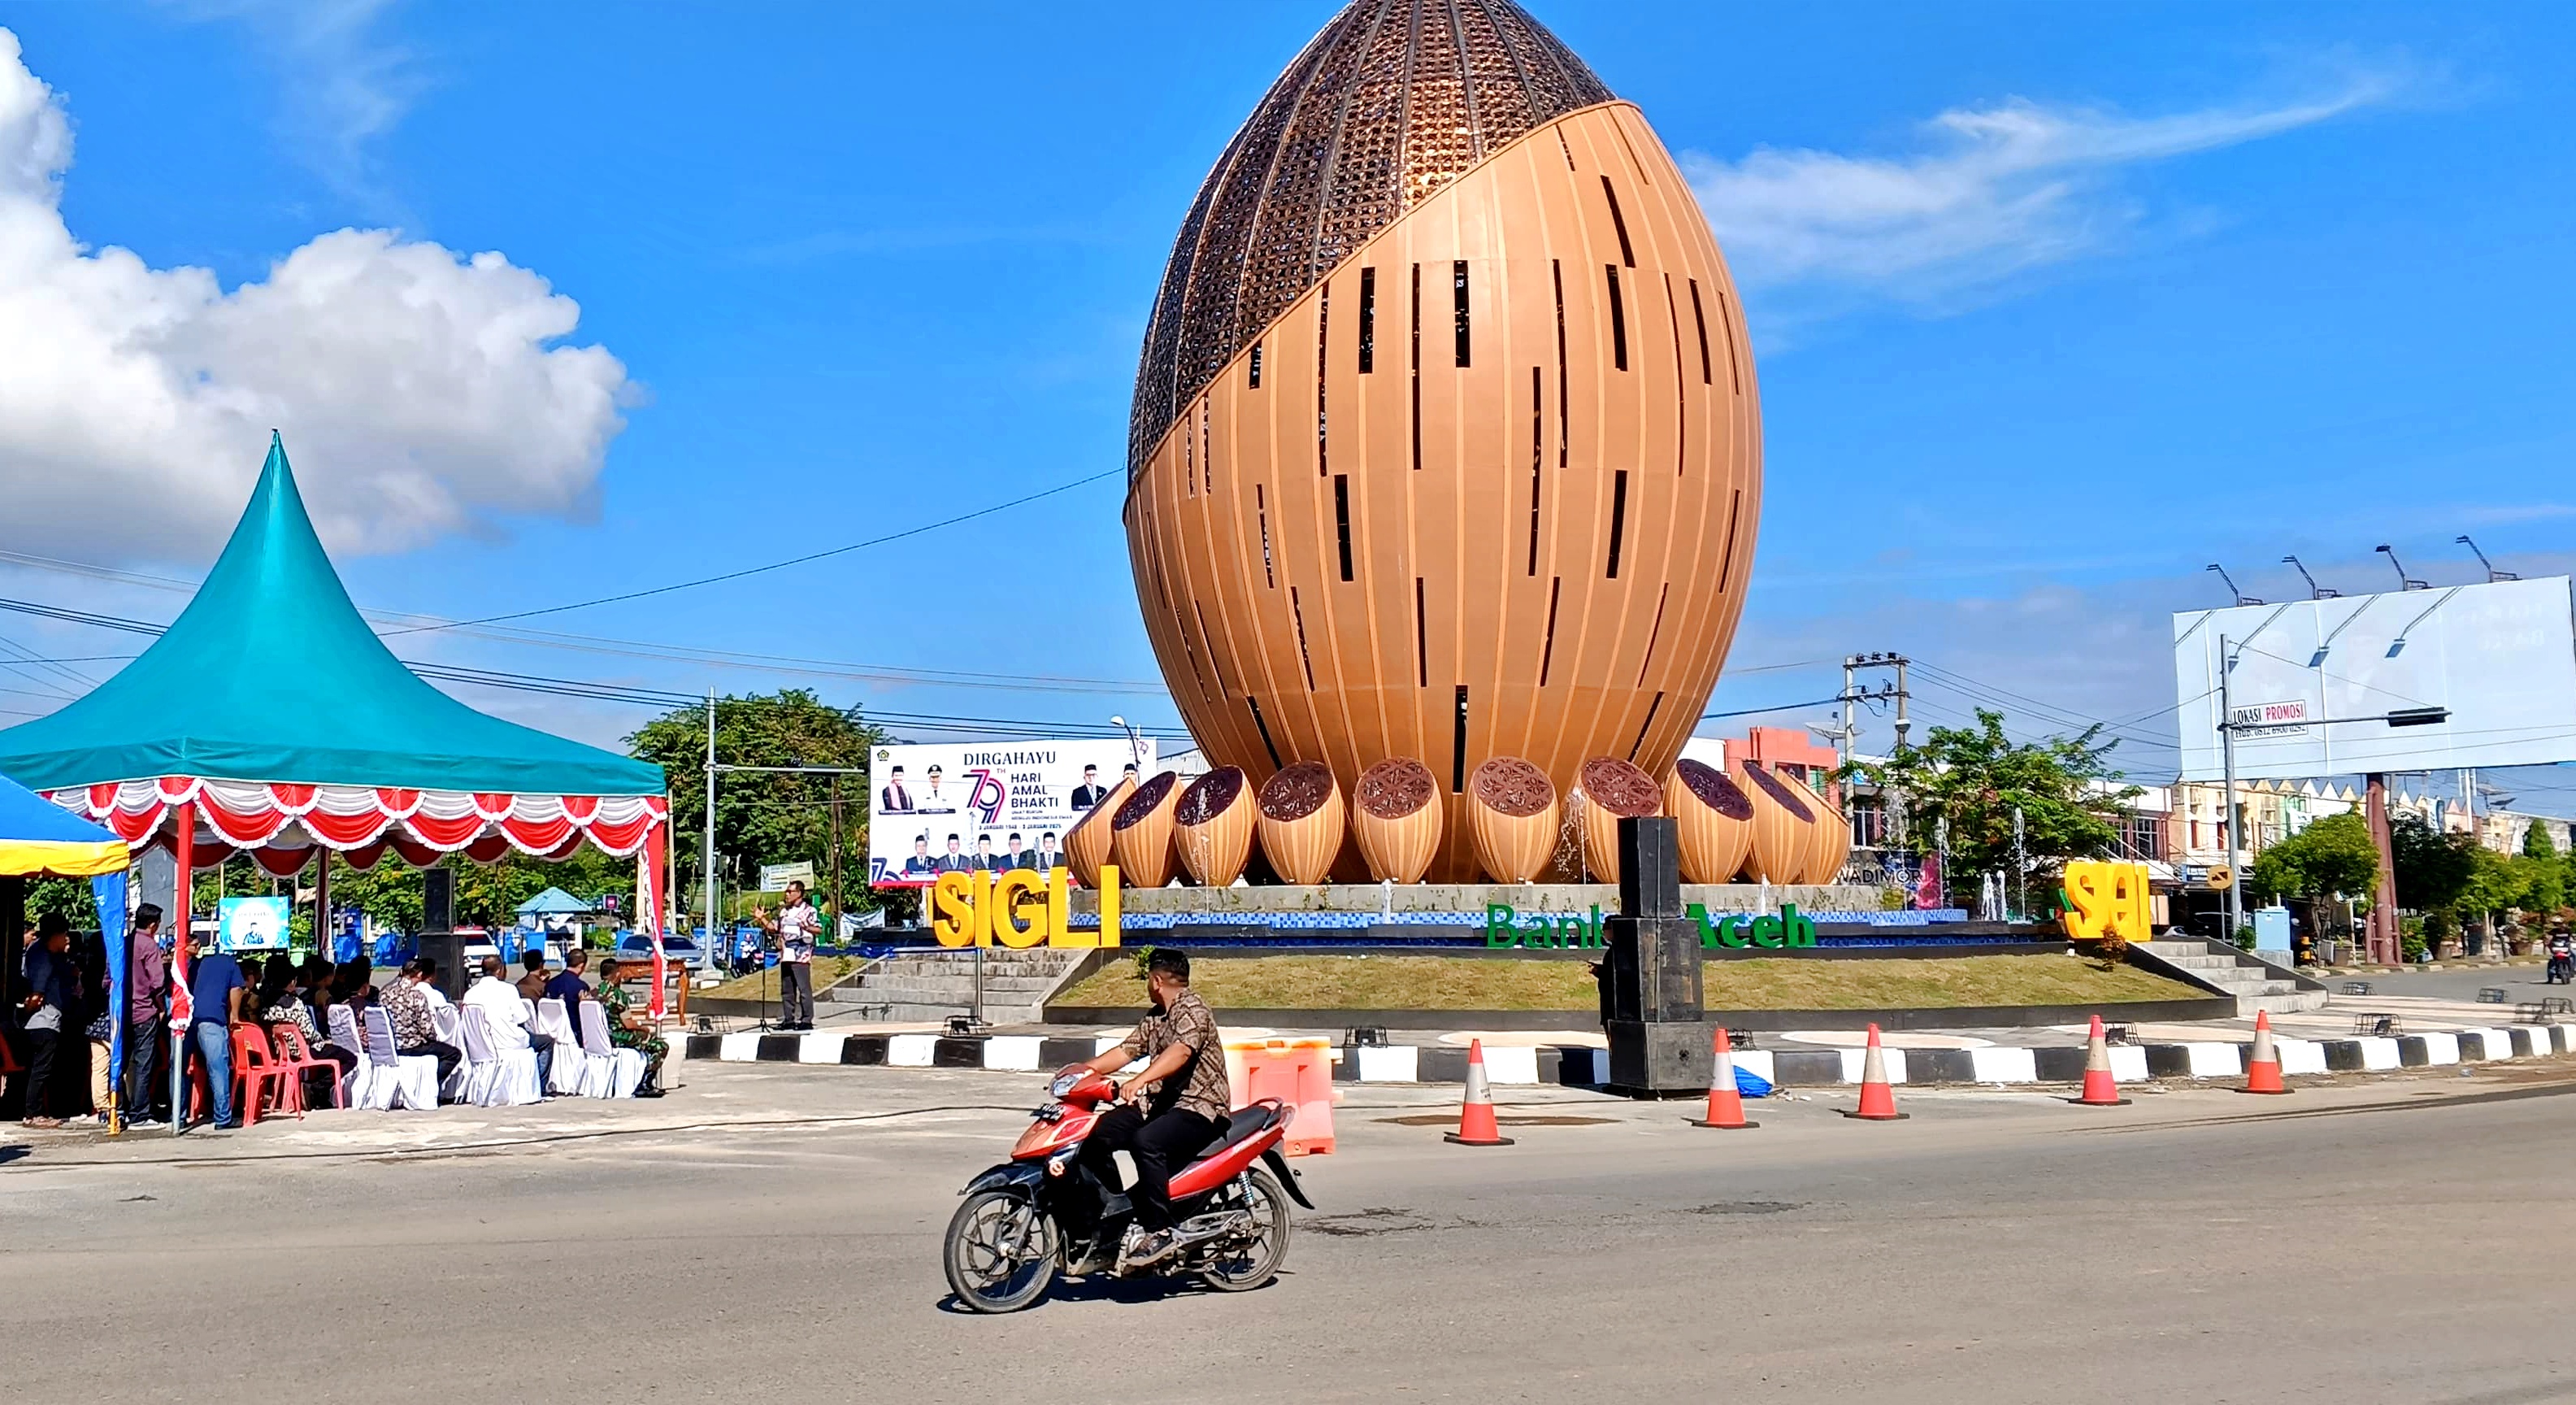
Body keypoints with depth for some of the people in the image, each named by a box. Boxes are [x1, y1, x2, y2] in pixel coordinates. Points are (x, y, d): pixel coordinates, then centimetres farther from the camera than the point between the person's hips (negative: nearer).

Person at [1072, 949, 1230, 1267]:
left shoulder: (1193, 1009, -13)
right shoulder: (1155, 1018, 19)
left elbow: (1181, 1051, -30)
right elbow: (1126, 1050, 19)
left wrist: (1140, 1080, -43)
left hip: (1199, 1106, -9)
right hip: (1159, 1103, 9)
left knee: (1146, 1142, -35)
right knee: (1098, 1134, -7)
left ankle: (1159, 1230, -29)